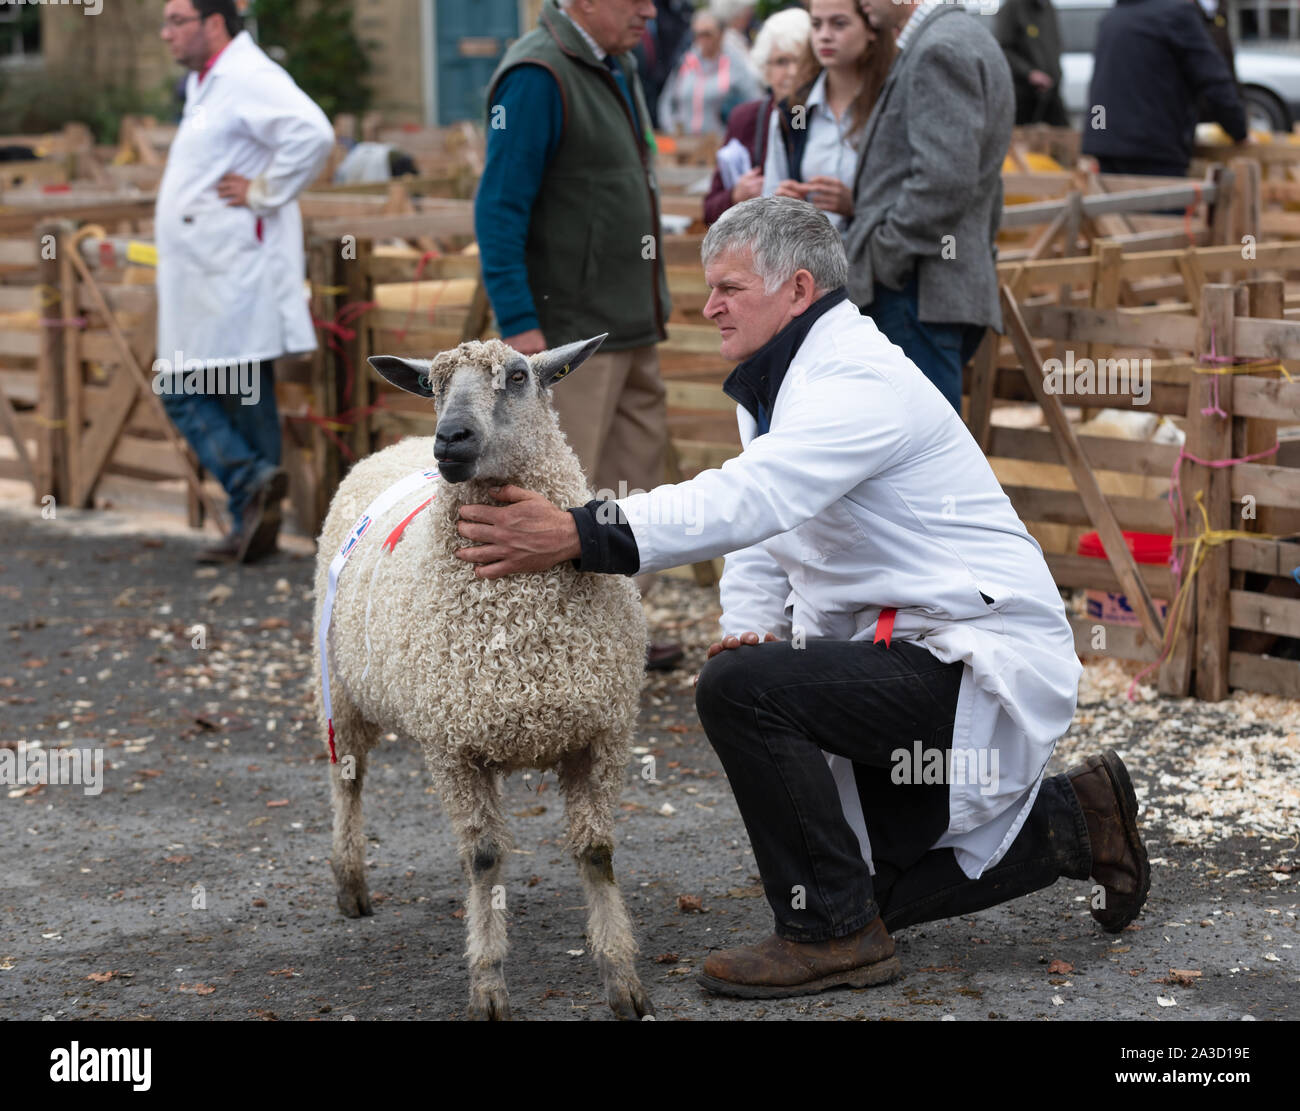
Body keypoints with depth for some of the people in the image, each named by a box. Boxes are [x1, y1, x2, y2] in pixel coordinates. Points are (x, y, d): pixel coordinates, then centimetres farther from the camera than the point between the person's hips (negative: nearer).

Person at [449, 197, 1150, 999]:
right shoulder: (782, 383, 13)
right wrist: (749, 627, -6)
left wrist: (579, 536, -42)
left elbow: (749, 499, -36)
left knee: (739, 689, -28)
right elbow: (763, 533, 16)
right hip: (902, 658, 11)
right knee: (875, 888, 14)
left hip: (983, 658, -11)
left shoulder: (859, 383, -21)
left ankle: (833, 933, -16)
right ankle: (1074, 821, 27)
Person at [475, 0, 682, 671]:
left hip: (631, 329, 10)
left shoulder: (615, 71, 14)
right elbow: (499, 208, -18)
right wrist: (517, 322, -23)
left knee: (633, 482, 14)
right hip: (573, 333, -10)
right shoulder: (537, 78, -15)